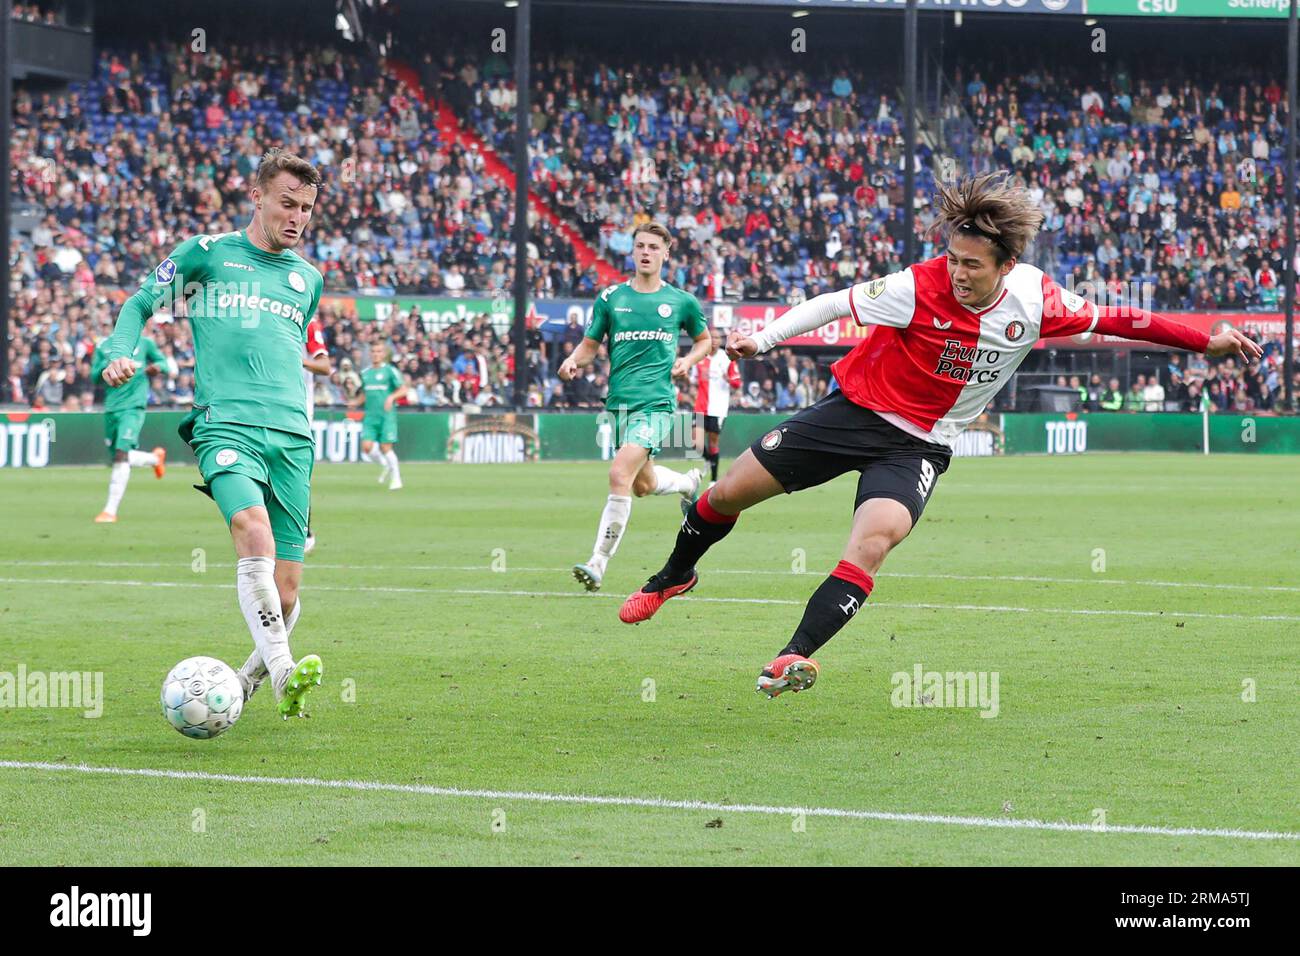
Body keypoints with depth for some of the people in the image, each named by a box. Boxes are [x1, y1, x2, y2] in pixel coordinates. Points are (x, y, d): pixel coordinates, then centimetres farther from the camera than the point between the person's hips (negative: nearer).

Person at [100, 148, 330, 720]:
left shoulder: (307, 279, 21)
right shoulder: (207, 254, 8)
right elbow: (141, 303, 13)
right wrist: (120, 352, -5)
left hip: (291, 436, 5)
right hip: (225, 425, -4)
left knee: (284, 593, -2)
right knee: (254, 533, -32)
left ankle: (249, 679, 23)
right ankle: (282, 673, -39)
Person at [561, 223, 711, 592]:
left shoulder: (682, 302, 5)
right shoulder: (611, 297, 7)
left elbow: (704, 340, 21)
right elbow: (590, 345, 11)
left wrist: (687, 361, 1)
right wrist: (573, 361, -11)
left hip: (656, 402, -4)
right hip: (619, 402, 4)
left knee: (620, 474, -22)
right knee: (643, 484, 15)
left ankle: (599, 563, -18)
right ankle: (689, 482, 51)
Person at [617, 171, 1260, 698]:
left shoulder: (1035, 300, -14)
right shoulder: (919, 287, -21)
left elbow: (1111, 319, -1)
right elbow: (834, 304, -10)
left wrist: (1205, 342, 0)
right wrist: (763, 339, -17)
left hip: (918, 444, 0)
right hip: (857, 408, 0)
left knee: (874, 540, -29)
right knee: (730, 493, 2)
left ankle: (796, 656, -29)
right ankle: (675, 576, 33)